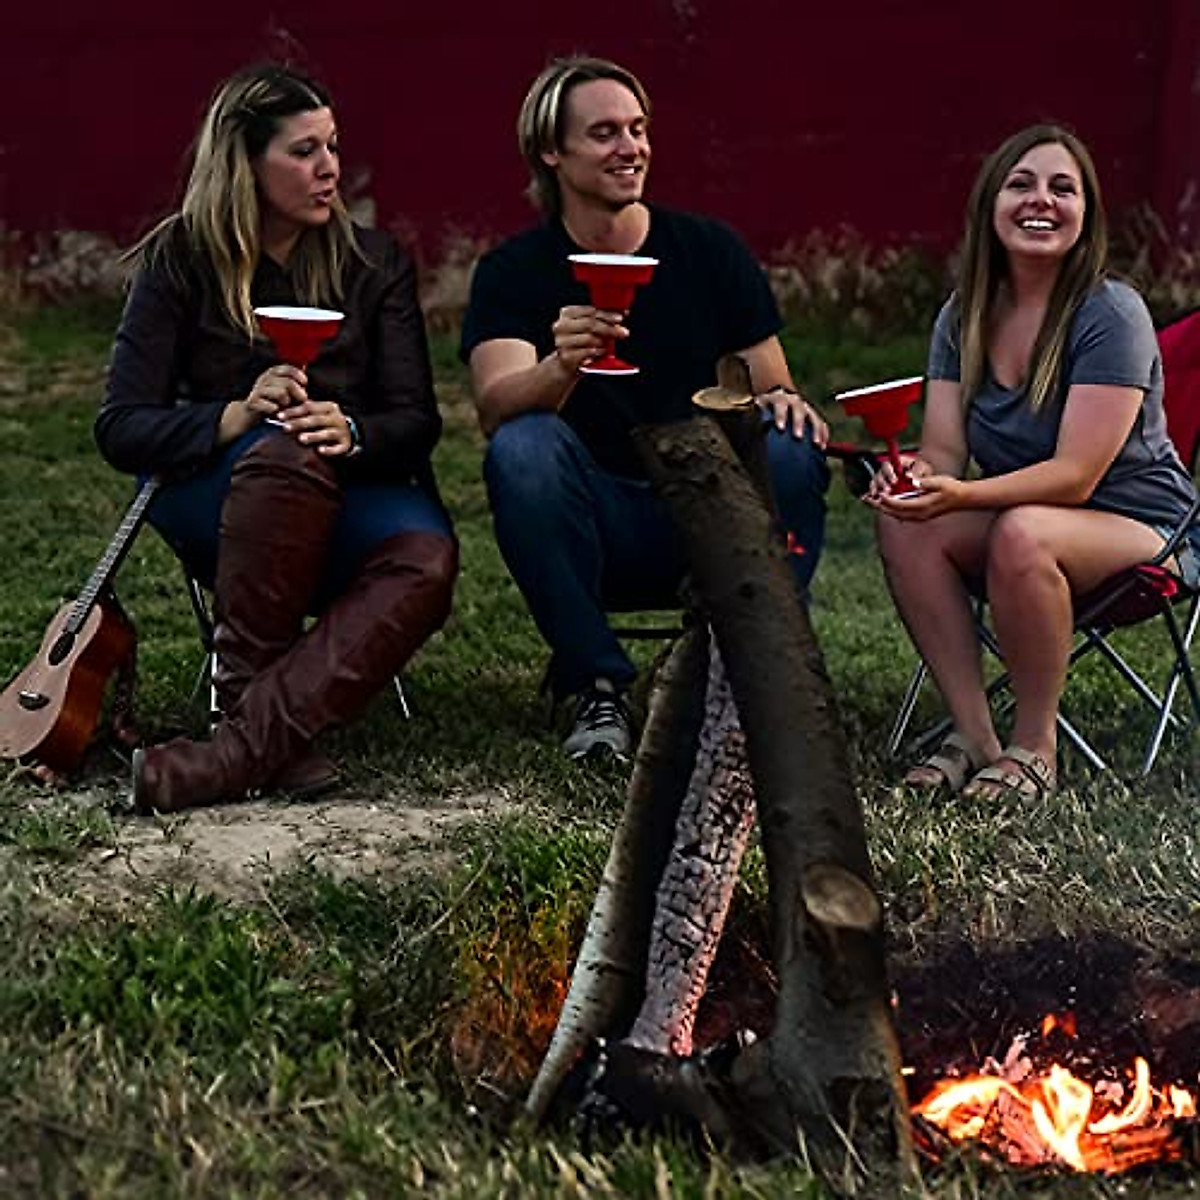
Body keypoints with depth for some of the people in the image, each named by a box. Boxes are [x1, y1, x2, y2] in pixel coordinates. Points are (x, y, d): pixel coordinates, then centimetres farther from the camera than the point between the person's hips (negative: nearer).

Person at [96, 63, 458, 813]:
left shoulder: (376, 264, 7)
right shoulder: (181, 261, 1)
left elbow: (417, 423, 0)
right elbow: (121, 430, -6)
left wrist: (351, 431, -24)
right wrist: (236, 417, -25)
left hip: (349, 501, 2)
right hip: (214, 502, -2)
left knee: (427, 555, -34)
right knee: (285, 453, -38)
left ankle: (245, 744, -42)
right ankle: (247, 692, -34)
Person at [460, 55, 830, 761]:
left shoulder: (712, 251, 5)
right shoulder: (513, 273, 0)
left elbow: (772, 392, 5)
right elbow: (497, 407, -17)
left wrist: (785, 403, -21)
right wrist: (561, 367, -40)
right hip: (594, 532, -1)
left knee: (788, 447, -27)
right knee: (522, 448, -30)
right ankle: (601, 691, -20)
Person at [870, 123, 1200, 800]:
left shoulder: (1112, 314, -16)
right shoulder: (963, 318, 3)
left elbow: (1075, 474, -23)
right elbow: (943, 450, -2)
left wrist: (962, 496, -38)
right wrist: (913, 475, -27)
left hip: (1145, 530, -5)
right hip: (1021, 514, 6)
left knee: (1023, 532, -36)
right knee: (905, 522, -22)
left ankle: (1034, 746, -18)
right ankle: (973, 736, -17)